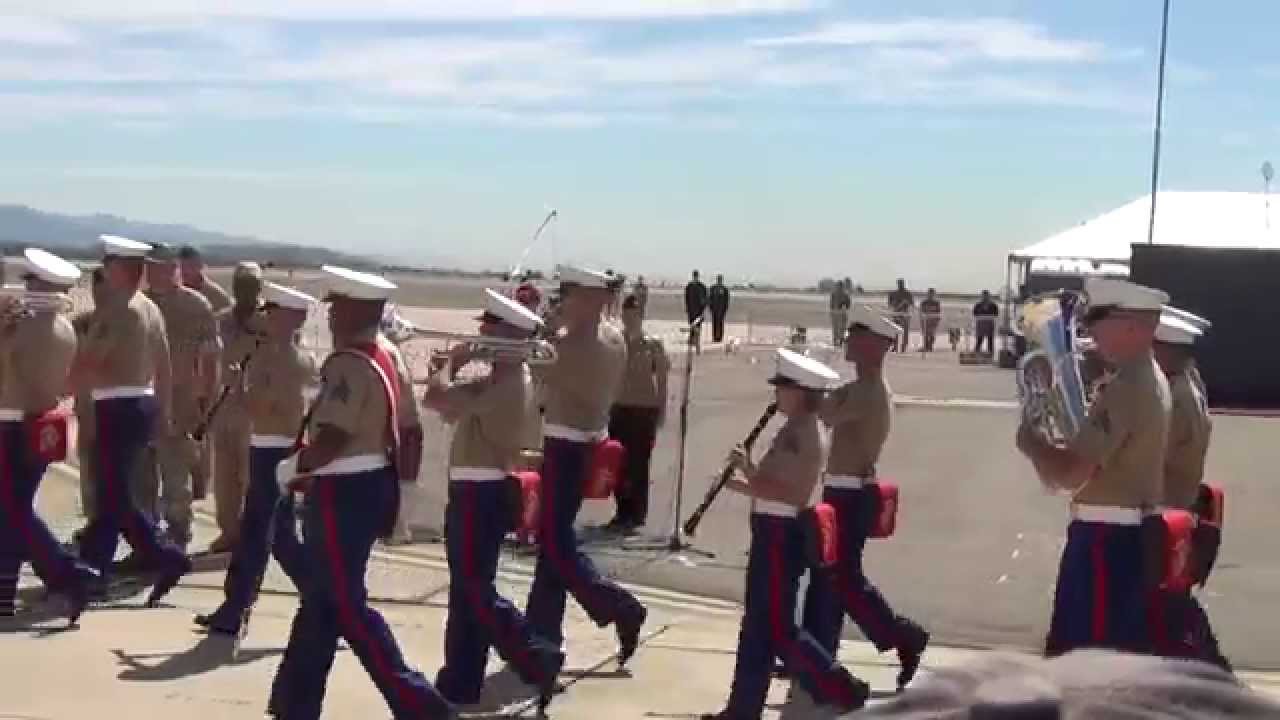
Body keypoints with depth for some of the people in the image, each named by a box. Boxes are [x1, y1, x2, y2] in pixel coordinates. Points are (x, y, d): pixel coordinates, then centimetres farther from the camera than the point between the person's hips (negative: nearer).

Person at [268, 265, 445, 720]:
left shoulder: (347, 363, -19)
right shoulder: (389, 355, 9)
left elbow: (333, 438, -28)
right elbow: (410, 430, 12)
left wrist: (292, 469, -13)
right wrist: (403, 488, 17)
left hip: (343, 493, -10)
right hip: (373, 485, 10)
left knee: (346, 606, -2)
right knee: (321, 598, 16)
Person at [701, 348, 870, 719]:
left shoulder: (805, 435, -18)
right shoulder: (794, 430, 13)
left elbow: (793, 494, -25)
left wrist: (749, 475, -16)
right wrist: (747, 480, 7)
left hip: (781, 535, -10)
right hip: (772, 533, 10)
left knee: (778, 628, -4)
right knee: (758, 624, 13)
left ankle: (844, 690, 3)